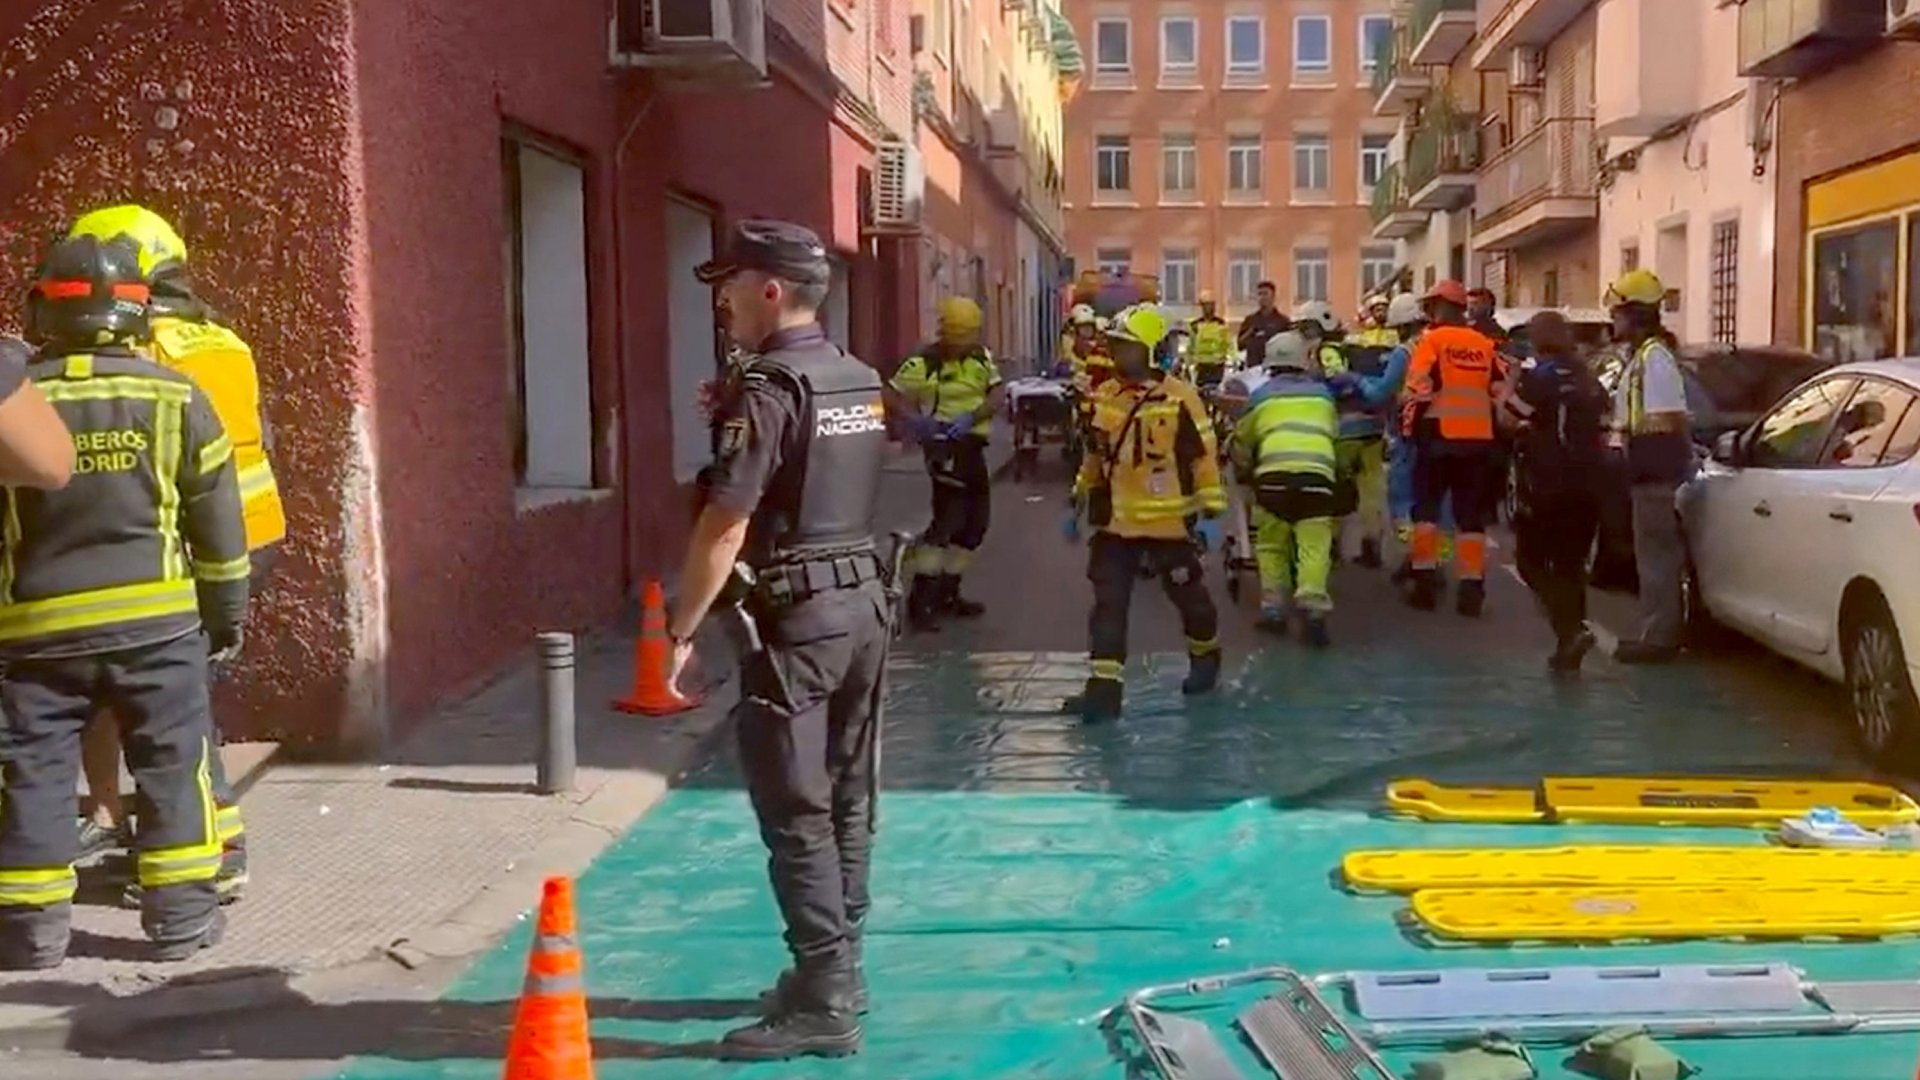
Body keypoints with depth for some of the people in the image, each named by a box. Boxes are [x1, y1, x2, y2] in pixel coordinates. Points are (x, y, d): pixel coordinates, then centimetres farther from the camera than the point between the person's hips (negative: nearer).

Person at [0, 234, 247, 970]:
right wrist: (227, 607, 13)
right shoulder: (173, 397, -2)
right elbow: (216, 515, 3)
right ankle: (181, 913, 11)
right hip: (155, 615, 0)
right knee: (174, 762, 9)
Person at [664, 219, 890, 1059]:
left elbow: (724, 526, -19)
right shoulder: (863, 383, 11)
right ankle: (837, 973, 24)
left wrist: (681, 628, -12)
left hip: (796, 617, -9)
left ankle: (823, 1005, -2)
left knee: (795, 815, -4)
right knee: (845, 801, 14)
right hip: (863, 602, 9)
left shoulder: (769, 391, -15)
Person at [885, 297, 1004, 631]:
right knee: (947, 519, -16)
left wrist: (971, 417, -20)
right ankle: (920, 600, -13)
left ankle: (947, 592, 24)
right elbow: (892, 394, -10)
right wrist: (913, 418, -27)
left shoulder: (982, 357, 7)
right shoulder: (924, 362, -10)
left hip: (973, 447, 8)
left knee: (976, 522, 12)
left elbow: (999, 394, -4)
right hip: (947, 448, -8)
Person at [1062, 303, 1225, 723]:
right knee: (1109, 601, -2)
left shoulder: (1179, 397, -13)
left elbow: (1206, 456, -10)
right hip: (1115, 521, 5)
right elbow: (1095, 455, 17)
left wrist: (1211, 513, -12)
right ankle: (1105, 685, -1)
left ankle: (1206, 654, 39)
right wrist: (1077, 503, 19)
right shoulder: (1105, 396, 5)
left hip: (1169, 521, -4)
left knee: (1188, 594, 13)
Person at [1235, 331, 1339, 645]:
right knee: (1314, 545, 1)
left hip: (1274, 471, 0)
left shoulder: (1262, 394, 19)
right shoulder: (1322, 393, 23)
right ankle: (1312, 603, -17)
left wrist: (1242, 470, 46)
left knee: (1271, 542, 16)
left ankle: (1273, 605, 12)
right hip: (1317, 471, 0)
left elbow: (1243, 441, 28)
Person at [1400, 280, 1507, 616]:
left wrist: (1410, 427, 1)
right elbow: (1499, 391, 11)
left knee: (1427, 507, 7)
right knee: (1471, 513, 8)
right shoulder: (1485, 345, 11)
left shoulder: (1432, 340, -6)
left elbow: (1418, 389, -12)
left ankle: (1425, 581, 2)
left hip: (1439, 436, -4)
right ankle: (1472, 588, 3)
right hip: (1477, 439, 4)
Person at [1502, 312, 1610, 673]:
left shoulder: (1539, 377, -10)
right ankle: (1569, 646, 13)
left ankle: (1571, 628, -16)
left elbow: (1507, 416, -10)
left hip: (1548, 486, -7)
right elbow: (1602, 438, 15)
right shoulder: (1591, 382, 12)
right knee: (1571, 564, 12)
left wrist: (1509, 382, 3)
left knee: (1531, 559, 2)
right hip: (1587, 487, 7)